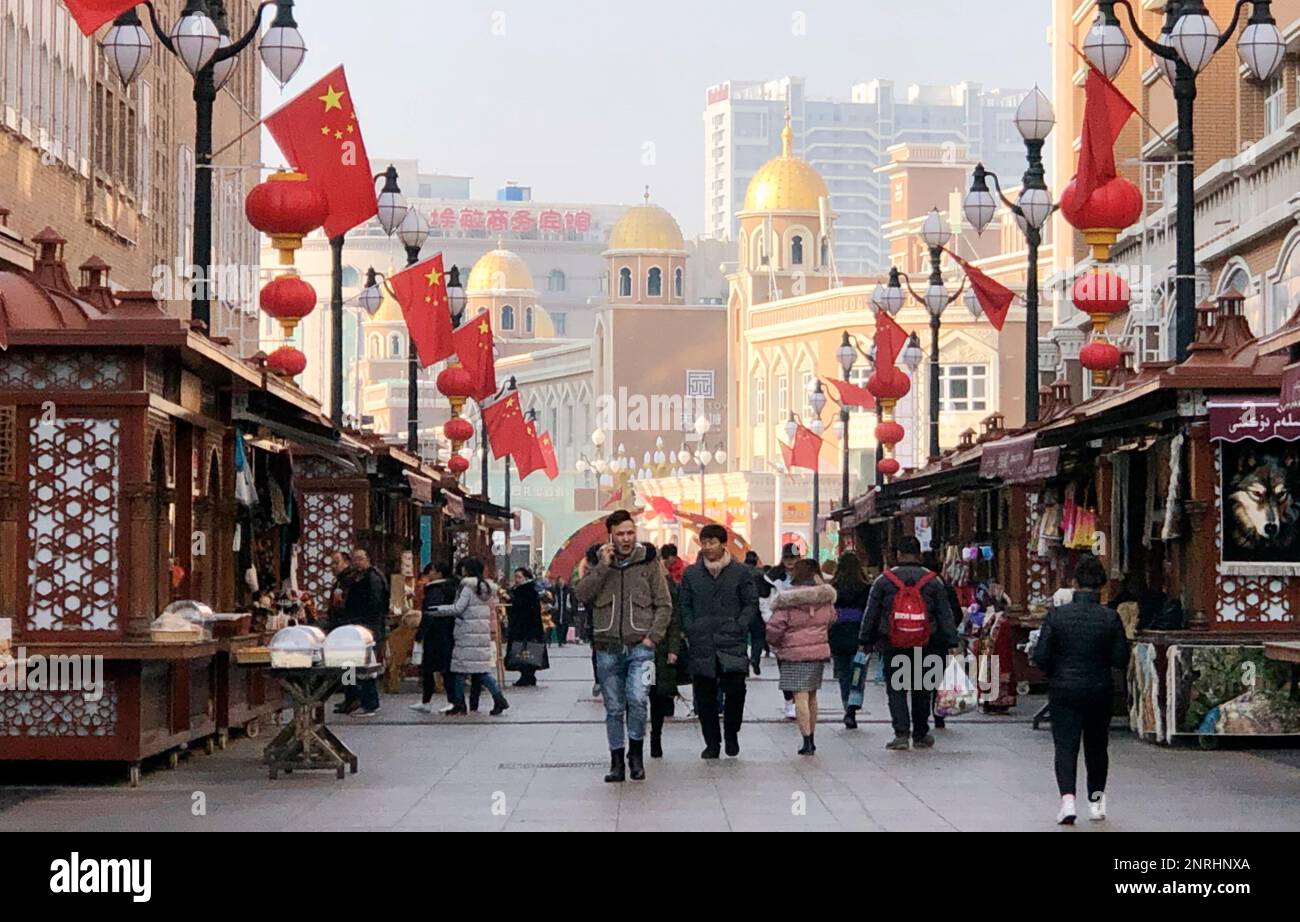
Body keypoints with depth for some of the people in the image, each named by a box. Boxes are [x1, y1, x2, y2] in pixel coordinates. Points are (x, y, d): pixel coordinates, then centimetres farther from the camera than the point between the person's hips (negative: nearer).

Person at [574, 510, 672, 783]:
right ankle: (617, 762, 17)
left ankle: (636, 754, 1)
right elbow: (581, 594, -5)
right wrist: (603, 566, -12)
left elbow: (664, 605, 5)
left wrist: (653, 636, -7)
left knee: (638, 700, -18)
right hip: (607, 648, 2)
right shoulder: (600, 561, 8)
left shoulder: (648, 562, 3)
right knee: (614, 709, 6)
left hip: (639, 646, -2)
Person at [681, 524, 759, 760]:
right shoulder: (691, 574, 9)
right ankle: (712, 742, 15)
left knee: (735, 688, -11)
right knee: (705, 696, 4)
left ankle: (731, 734, 12)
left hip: (732, 643, -2)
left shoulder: (739, 572, 4)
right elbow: (685, 606, 12)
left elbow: (751, 603, 6)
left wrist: (740, 627, -6)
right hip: (702, 644, 2)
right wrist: (691, 630, -1)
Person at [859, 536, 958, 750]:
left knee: (896, 690, 2)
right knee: (922, 690, 12)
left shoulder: (883, 580, 0)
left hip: (893, 644, -1)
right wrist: (951, 642, 7)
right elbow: (945, 615, 3)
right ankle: (920, 735, 18)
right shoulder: (934, 581, 1)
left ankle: (901, 733, -11)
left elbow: (871, 613, 4)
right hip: (925, 645, 1)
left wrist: (865, 641, 11)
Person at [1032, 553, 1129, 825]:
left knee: (1065, 746, 0)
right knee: (1096, 746, 17)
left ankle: (1067, 797, -19)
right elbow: (1121, 659, -7)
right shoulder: (1110, 618, -9)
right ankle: (1096, 800, 26)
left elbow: (1040, 656, -9)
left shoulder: (1057, 615, -9)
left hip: (1064, 690, -1)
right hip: (1100, 691, 1)